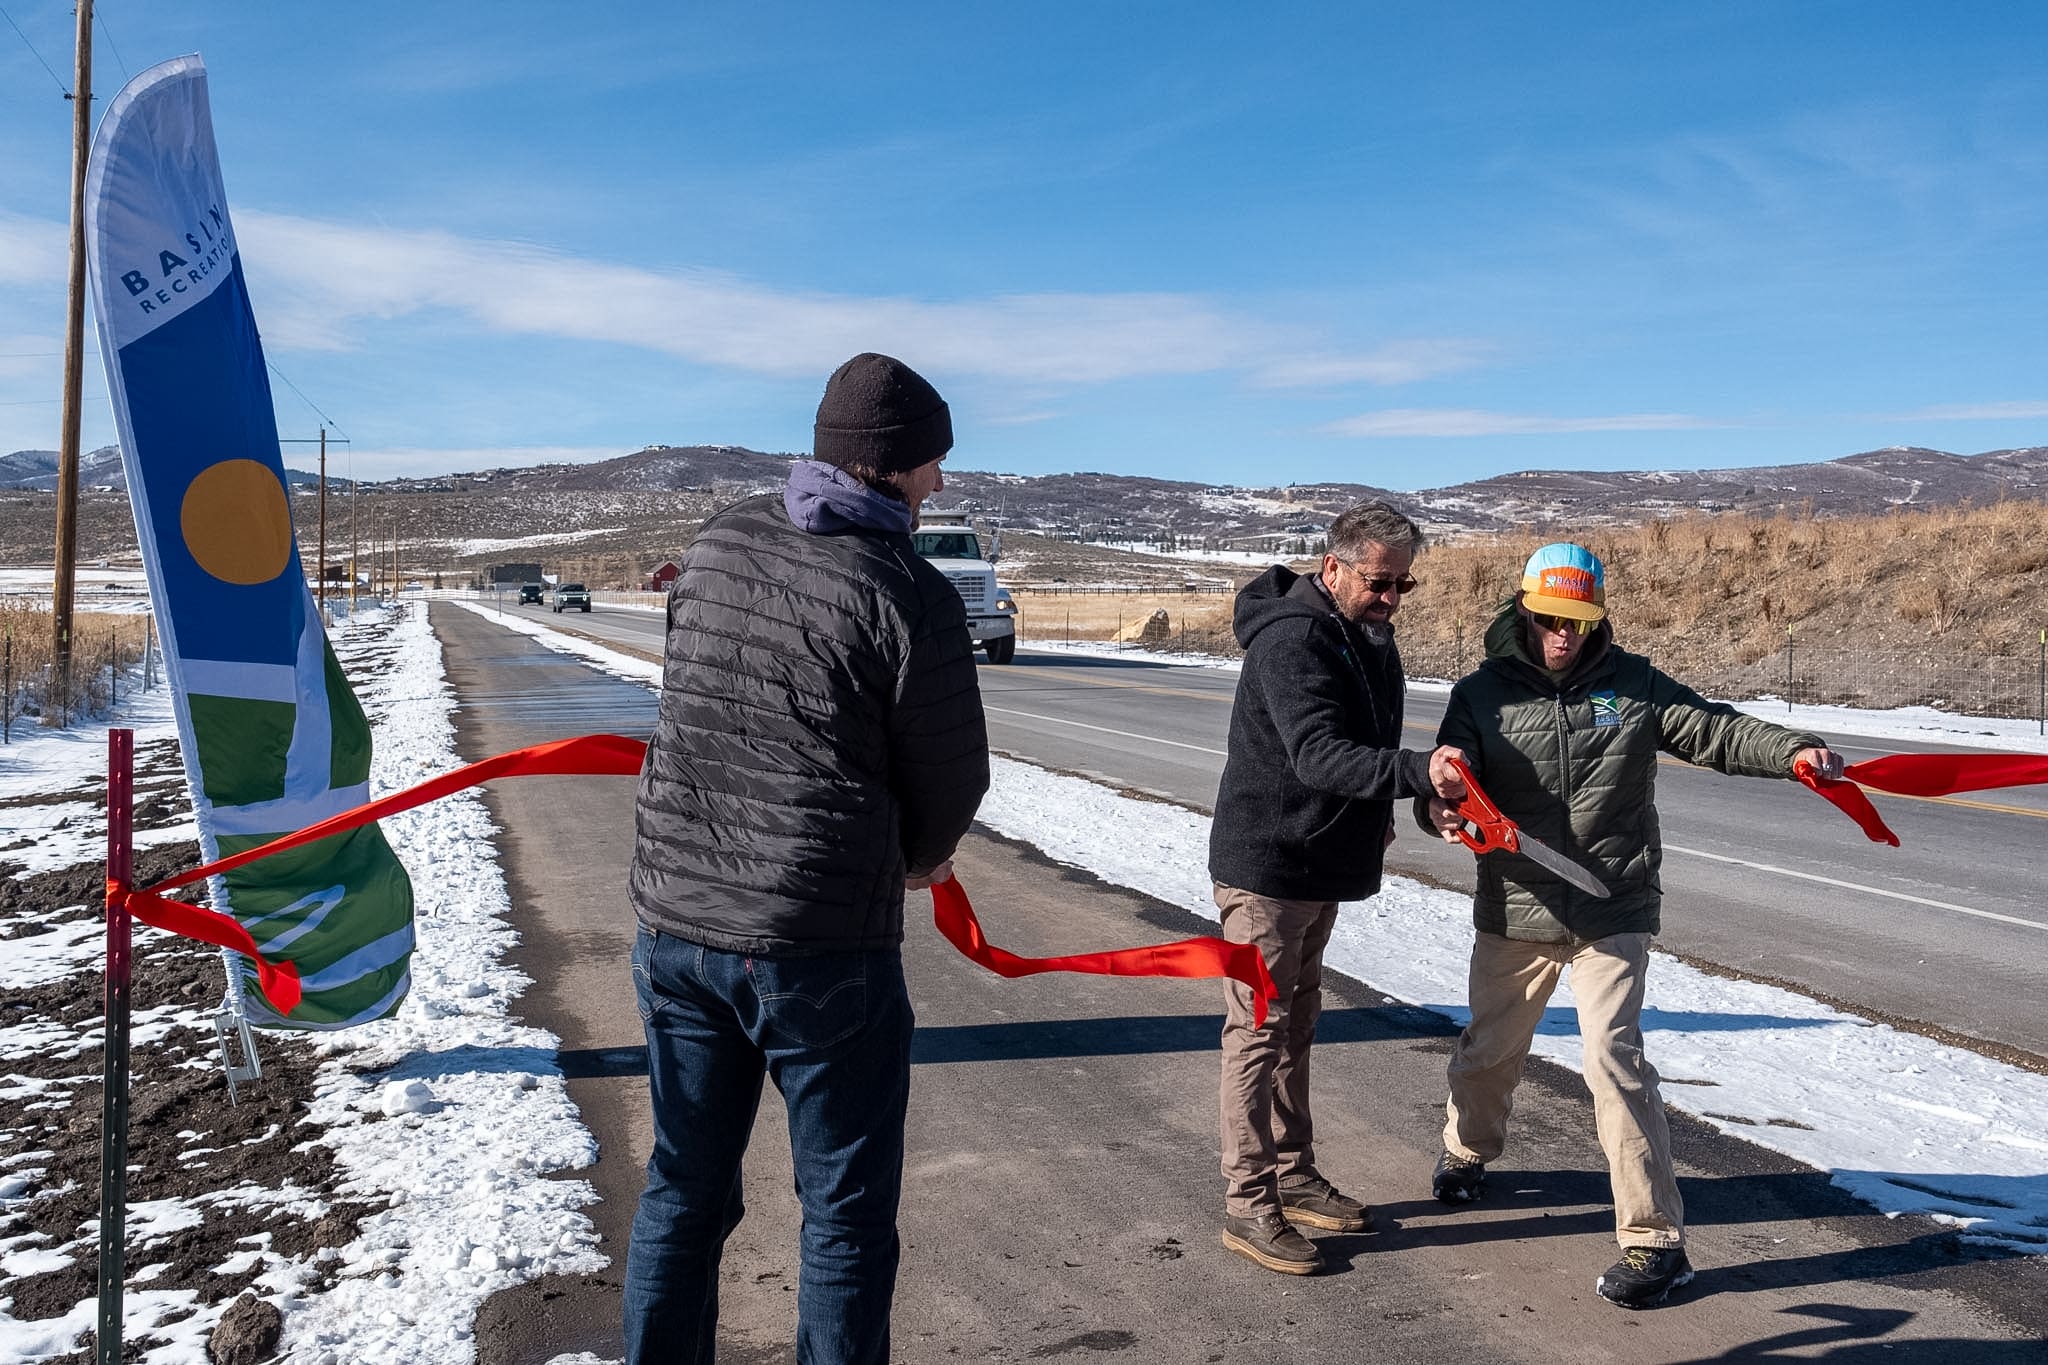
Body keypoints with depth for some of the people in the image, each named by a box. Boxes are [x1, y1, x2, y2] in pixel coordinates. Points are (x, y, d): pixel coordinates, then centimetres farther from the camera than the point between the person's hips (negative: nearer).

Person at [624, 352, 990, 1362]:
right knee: (847, 1213, 11)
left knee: (684, 1190, 20)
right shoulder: (910, 595, -15)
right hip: (821, 949, -6)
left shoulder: (717, 544, 3)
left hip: (673, 924, 6)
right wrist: (916, 859, 19)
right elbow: (951, 779, -6)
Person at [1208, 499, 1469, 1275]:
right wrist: (1418, 773, -46)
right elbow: (1316, 753, -35)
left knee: (1297, 1020, 17)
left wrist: (1373, 816, 22)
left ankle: (1292, 1175, 30)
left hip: (1321, 863, 10)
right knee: (1261, 1028, -3)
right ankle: (1247, 1203, 6)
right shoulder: (1292, 641, -23)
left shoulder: (1366, 633, 7)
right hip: (1266, 862, -10)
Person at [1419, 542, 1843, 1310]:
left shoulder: (1632, 685, -2)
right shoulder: (1482, 693, -4)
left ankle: (1655, 1241, -1)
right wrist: (1442, 810, -33)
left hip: (1612, 915, -2)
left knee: (1614, 1059, -12)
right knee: (1490, 1049, 19)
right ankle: (1467, 1152, 50)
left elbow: (1716, 732, -7)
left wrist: (1794, 750, -25)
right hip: (1513, 914, 2)